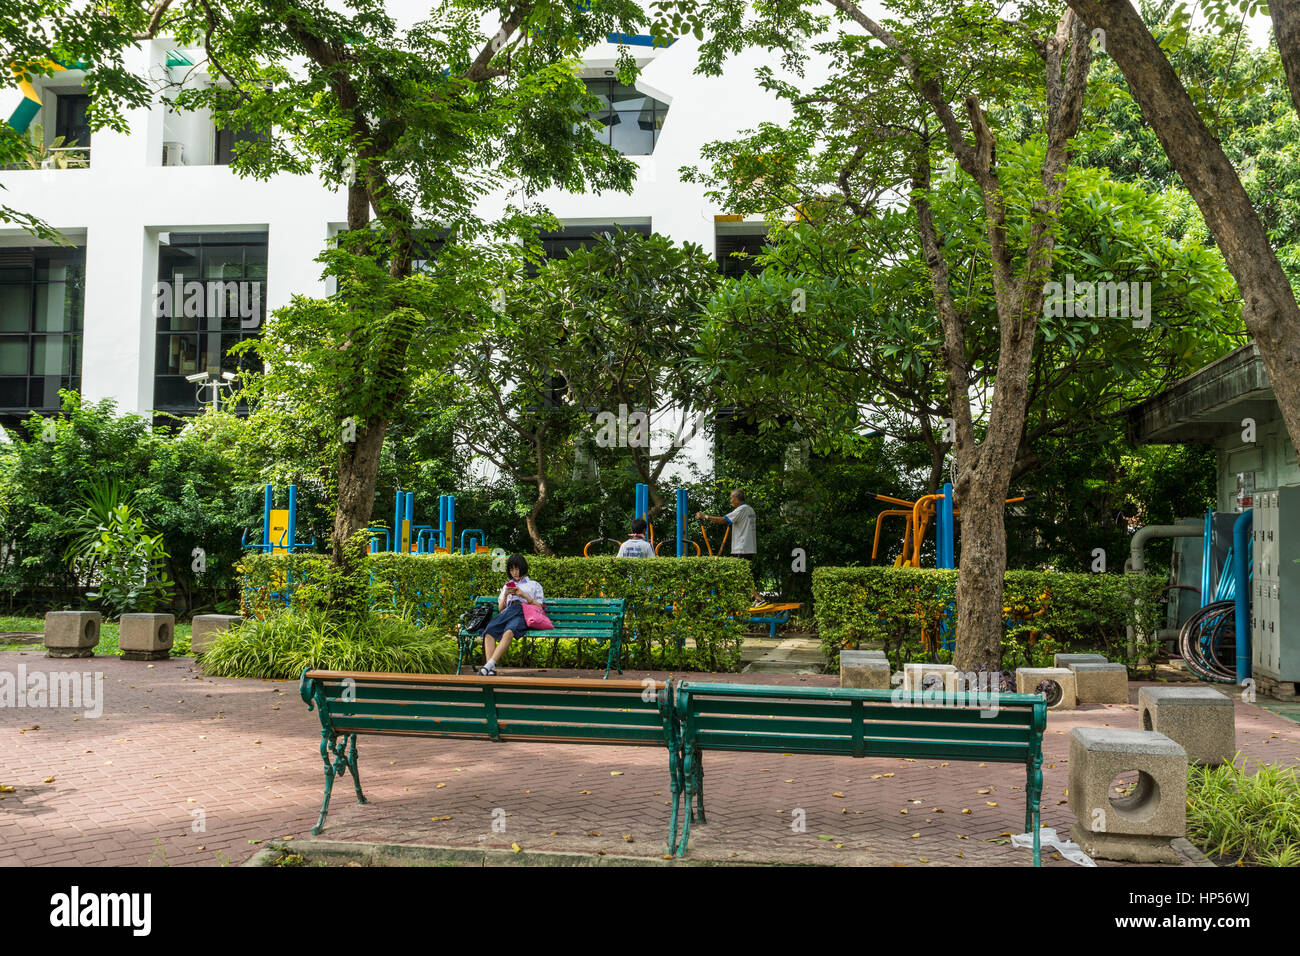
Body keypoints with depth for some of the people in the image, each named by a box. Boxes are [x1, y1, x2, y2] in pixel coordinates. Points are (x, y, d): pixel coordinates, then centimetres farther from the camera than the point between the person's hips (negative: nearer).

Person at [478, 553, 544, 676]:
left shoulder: (534, 585, 26)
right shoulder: (507, 585, 36)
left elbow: (539, 607, 13)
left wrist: (524, 595, 1)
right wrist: (505, 595, 9)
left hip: (524, 615, -3)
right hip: (506, 615, 4)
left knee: (509, 631, -41)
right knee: (489, 630, -34)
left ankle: (490, 664, -52)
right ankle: (491, 669, -46)